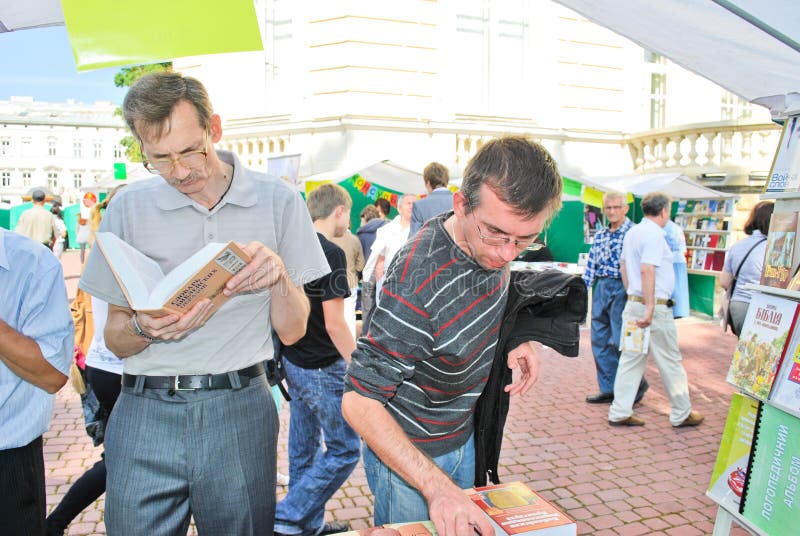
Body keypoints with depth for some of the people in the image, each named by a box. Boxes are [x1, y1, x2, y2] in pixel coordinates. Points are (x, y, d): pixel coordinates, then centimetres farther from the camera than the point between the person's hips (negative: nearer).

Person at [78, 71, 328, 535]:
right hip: (145, 413, 1)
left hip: (240, 413, 0)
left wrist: (279, 275, -18)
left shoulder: (278, 202, -1)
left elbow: (292, 331, 1)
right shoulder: (129, 208, 2)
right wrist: (144, 327, -16)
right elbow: (116, 339, 6)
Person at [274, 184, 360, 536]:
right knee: (344, 450, 4)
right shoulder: (331, 254, -18)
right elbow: (334, 324, -22)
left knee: (303, 448, 17)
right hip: (322, 369, -9)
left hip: (294, 362, 9)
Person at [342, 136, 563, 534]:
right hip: (406, 453, -7)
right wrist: (436, 486, -38)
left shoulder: (492, 243, -12)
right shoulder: (418, 282, -36)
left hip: (462, 438, 7)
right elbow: (359, 403, -31)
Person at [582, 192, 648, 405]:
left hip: (621, 289, -7)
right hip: (600, 289, 7)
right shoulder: (600, 235, 13)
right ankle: (608, 389, 18)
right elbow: (590, 264, 15)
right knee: (599, 341, 8)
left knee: (620, 341, -5)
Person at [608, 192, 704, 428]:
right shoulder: (655, 234, -15)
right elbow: (647, 270, -24)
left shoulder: (632, 232, 12)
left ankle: (620, 413, 12)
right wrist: (649, 309, -26)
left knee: (632, 358, 10)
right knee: (670, 362, 5)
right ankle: (681, 414, 19)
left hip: (633, 303, 9)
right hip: (655, 306, -9)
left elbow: (623, 265, 20)